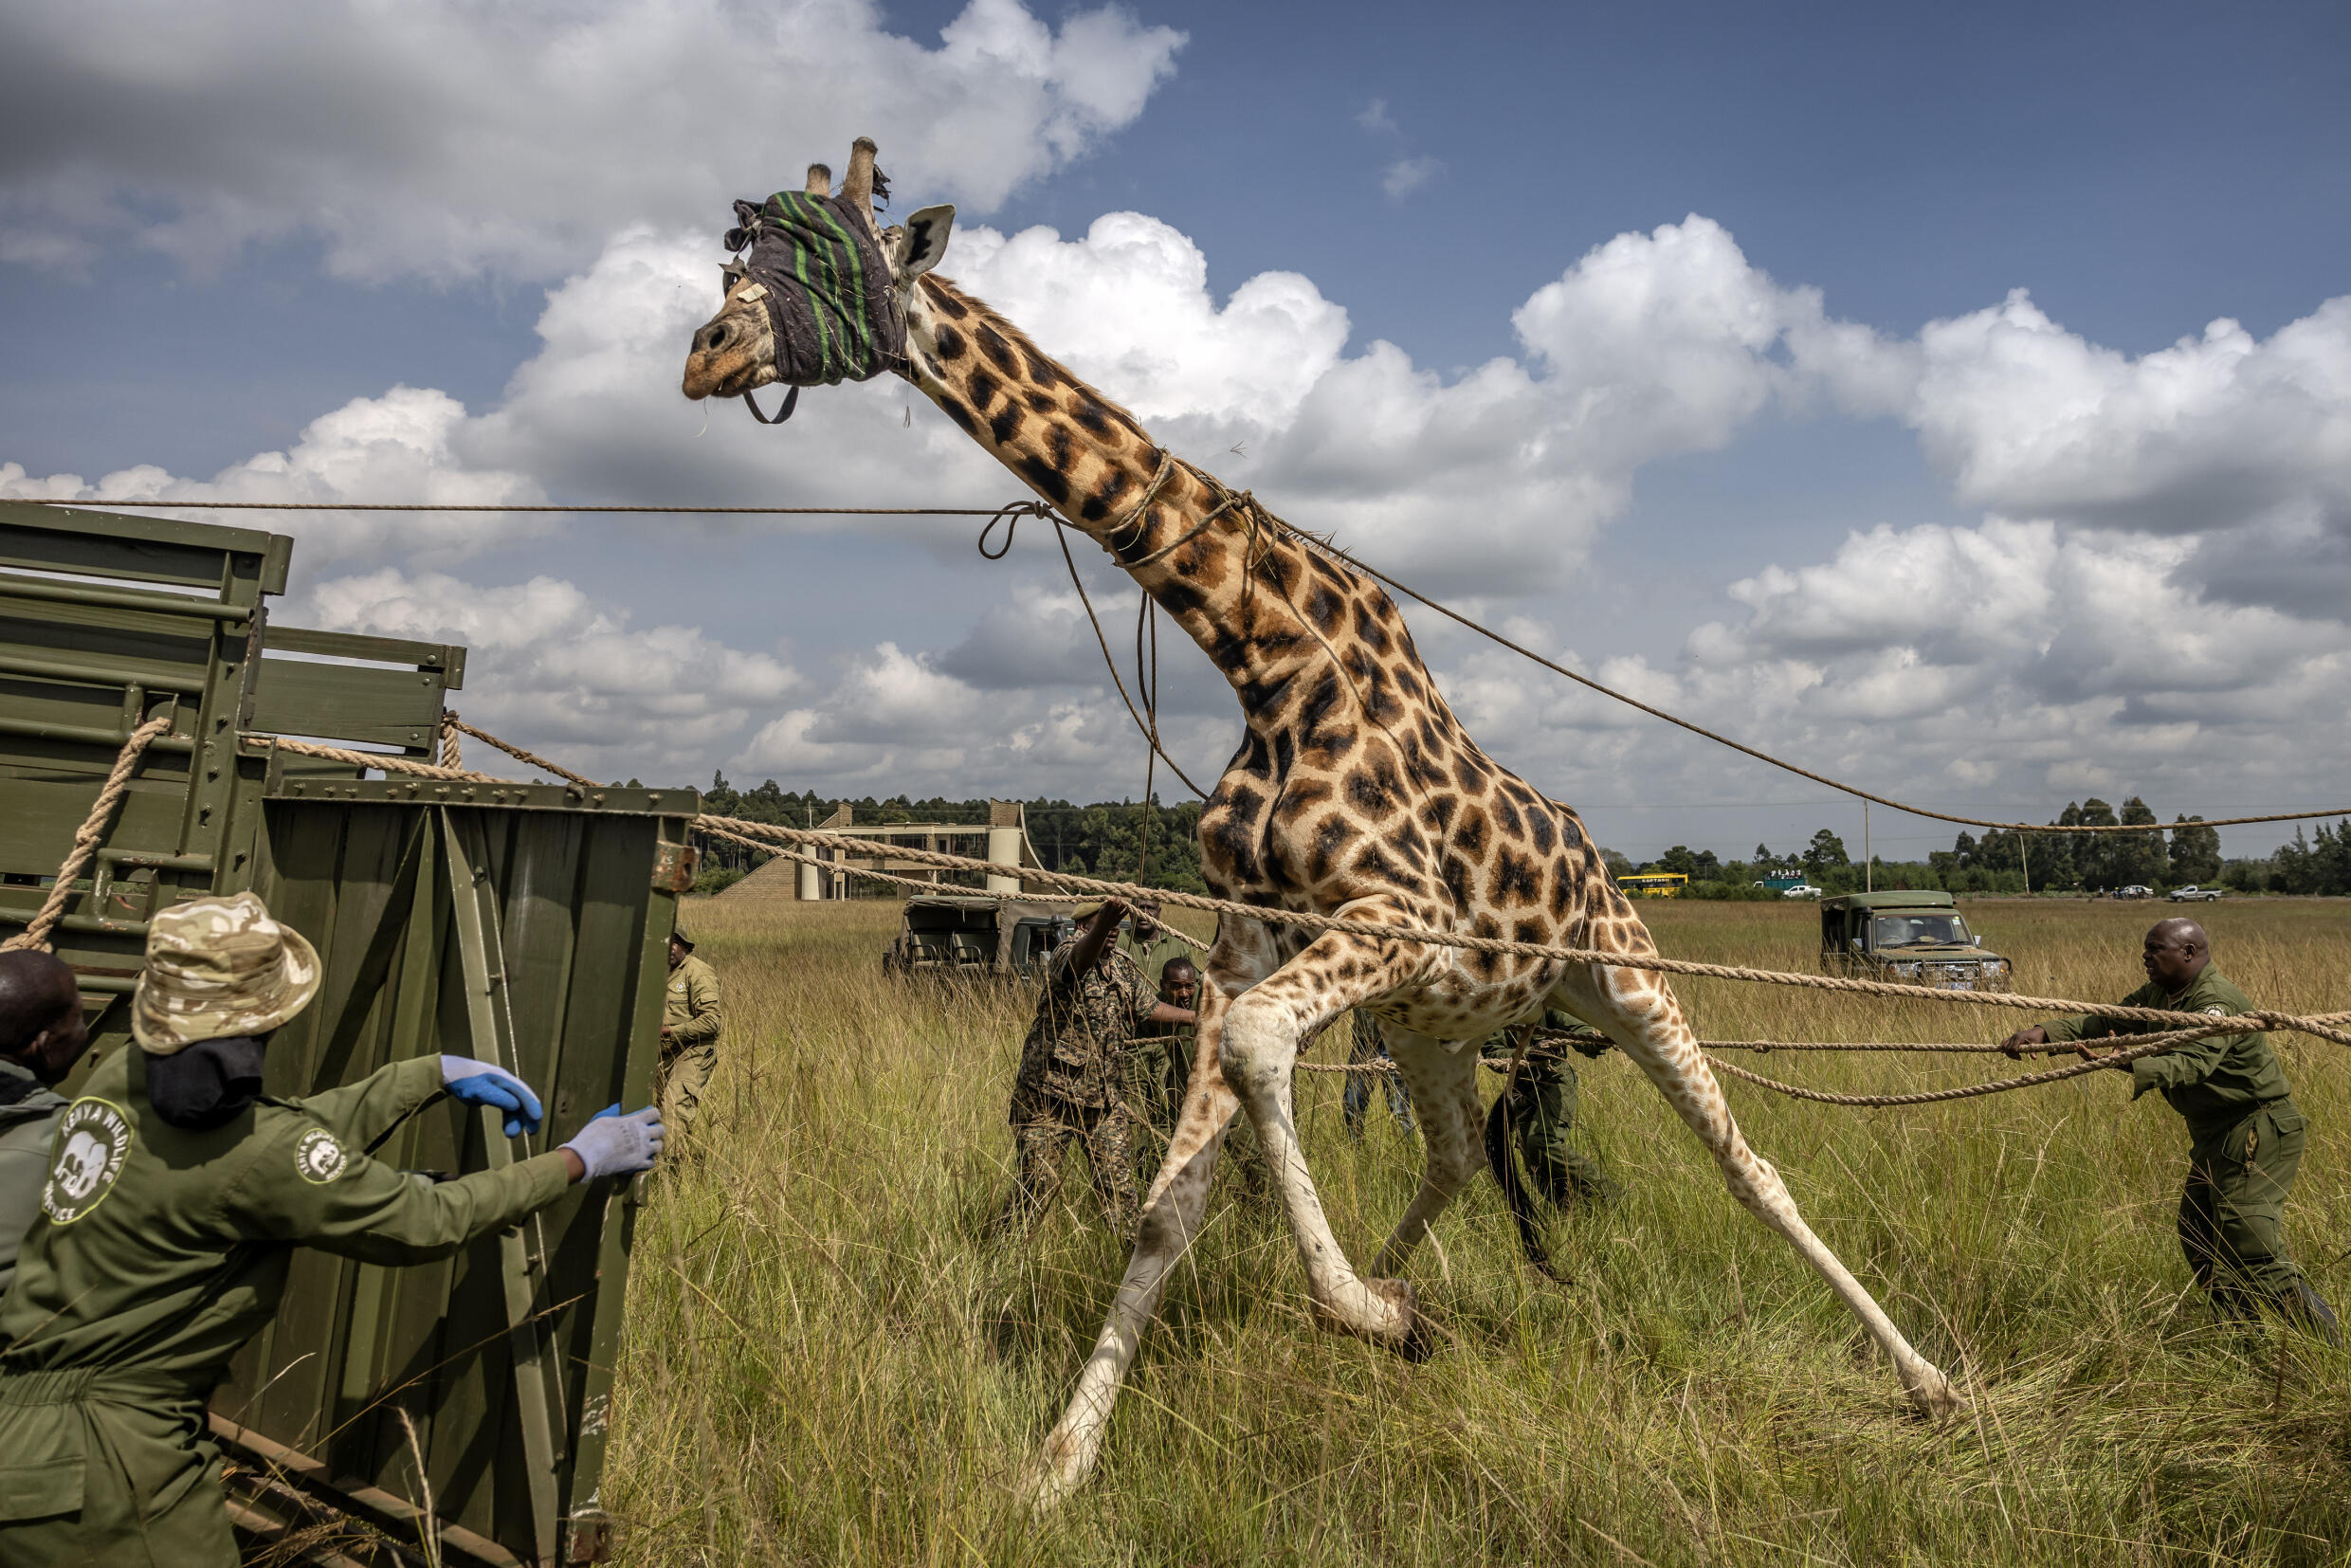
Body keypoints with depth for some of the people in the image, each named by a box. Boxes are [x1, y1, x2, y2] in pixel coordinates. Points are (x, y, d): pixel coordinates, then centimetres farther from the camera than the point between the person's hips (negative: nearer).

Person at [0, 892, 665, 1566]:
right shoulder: (253, 1155, -25)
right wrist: (578, 1161, -4)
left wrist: (440, 1073, 10)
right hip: (95, 1462, -8)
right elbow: (425, 1221, -15)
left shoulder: (123, 1074, -2)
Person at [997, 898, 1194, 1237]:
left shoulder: (1123, 966, 9)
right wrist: (1103, 925, -62)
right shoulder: (1067, 953, -15)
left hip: (1104, 1096, 6)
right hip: (1050, 1093, -6)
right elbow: (1080, 960, -42)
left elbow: (1148, 1007, 25)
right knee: (1036, 1182, 3)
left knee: (1118, 1184, 4)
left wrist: (1199, 1016, 28)